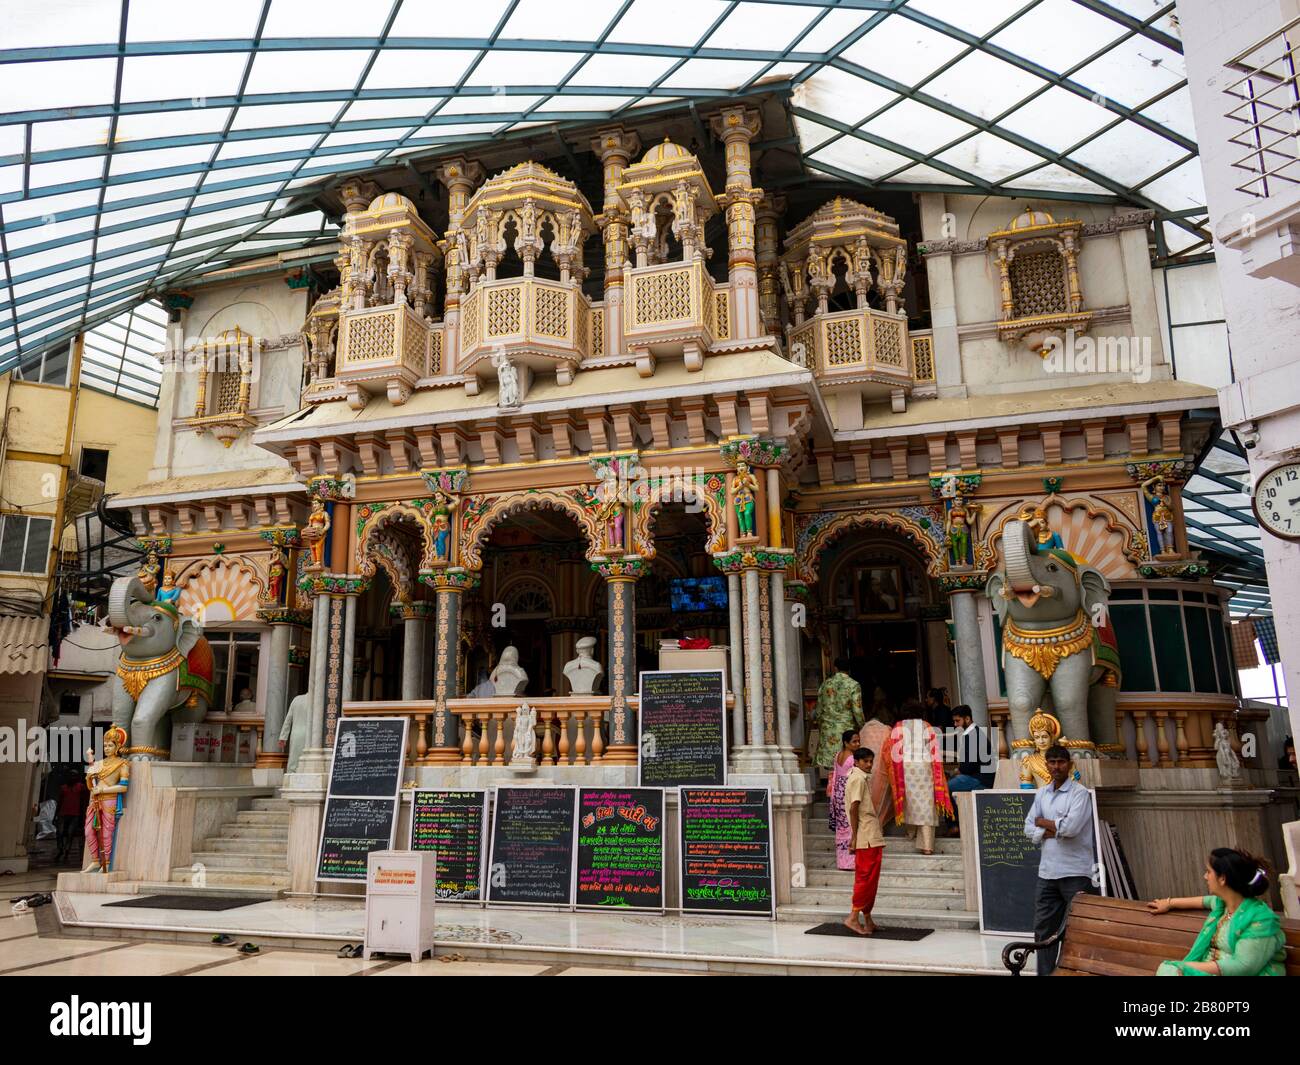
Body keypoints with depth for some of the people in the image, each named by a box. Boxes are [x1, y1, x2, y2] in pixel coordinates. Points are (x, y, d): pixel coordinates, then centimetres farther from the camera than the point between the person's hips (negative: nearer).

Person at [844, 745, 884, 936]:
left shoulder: (863, 778, 19)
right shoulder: (858, 779, -11)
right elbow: (854, 809, -18)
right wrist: (854, 837, -20)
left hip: (871, 836, 10)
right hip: (868, 837, -10)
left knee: (868, 878, 12)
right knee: (867, 878, -7)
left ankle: (867, 920, 17)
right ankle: (853, 917, -5)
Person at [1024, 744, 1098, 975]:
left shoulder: (1080, 793, -8)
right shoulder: (1041, 794, 11)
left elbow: (1071, 827, -20)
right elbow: (1029, 829, 6)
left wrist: (1043, 822, -4)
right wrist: (1057, 830, -10)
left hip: (1075, 872, -6)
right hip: (1047, 872, 6)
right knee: (1043, 929, 11)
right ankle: (1045, 973, 21)